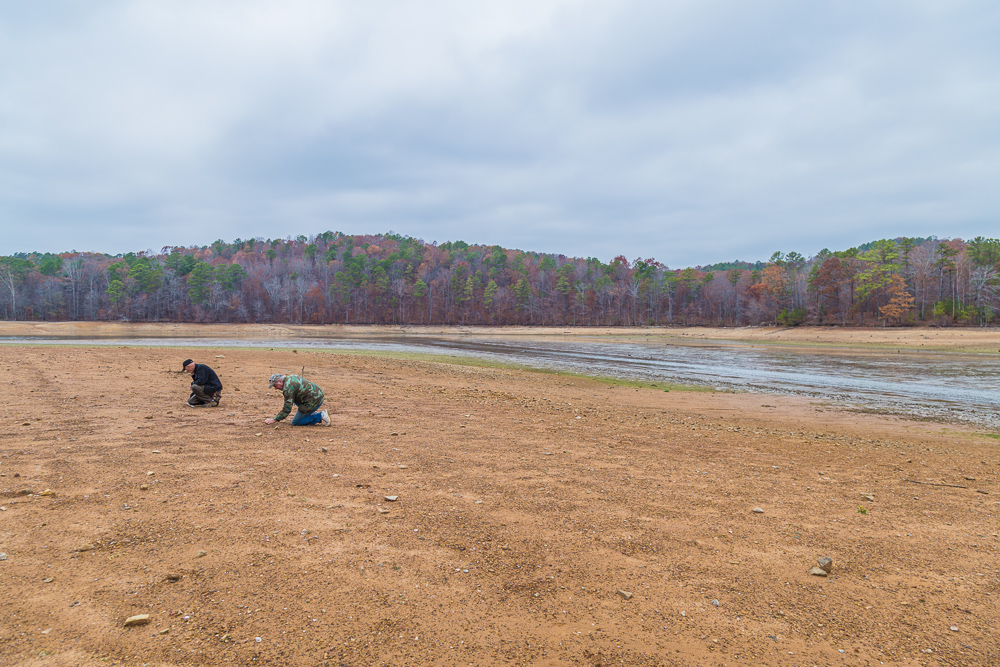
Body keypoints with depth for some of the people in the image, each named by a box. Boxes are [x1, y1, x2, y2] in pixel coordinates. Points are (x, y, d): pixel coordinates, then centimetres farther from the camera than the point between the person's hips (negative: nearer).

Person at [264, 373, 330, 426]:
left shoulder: (288, 387, -16)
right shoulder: (291, 377, 13)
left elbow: (287, 409, -15)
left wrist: (274, 419, -8)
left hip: (313, 401, -10)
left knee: (295, 422, 2)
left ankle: (320, 416, -6)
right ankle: (313, 413, 18)